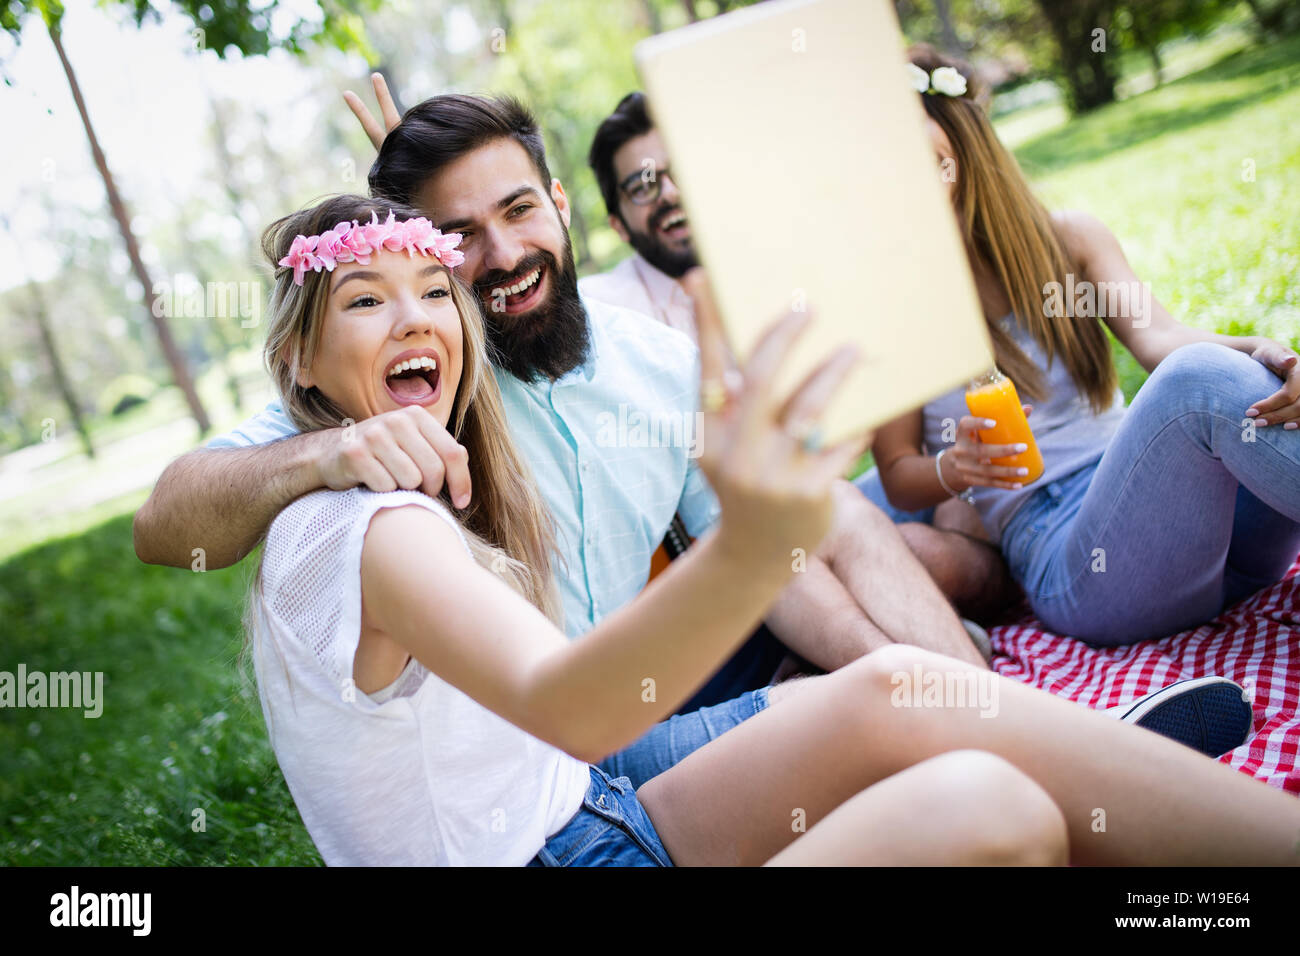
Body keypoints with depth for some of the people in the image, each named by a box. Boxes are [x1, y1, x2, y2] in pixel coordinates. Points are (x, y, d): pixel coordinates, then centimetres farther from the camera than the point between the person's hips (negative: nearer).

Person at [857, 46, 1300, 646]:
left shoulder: (1069, 239, 10)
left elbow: (1157, 337, -7)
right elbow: (898, 474, 4)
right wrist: (953, 469, -18)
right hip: (1069, 566, -4)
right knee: (1200, 378, -30)